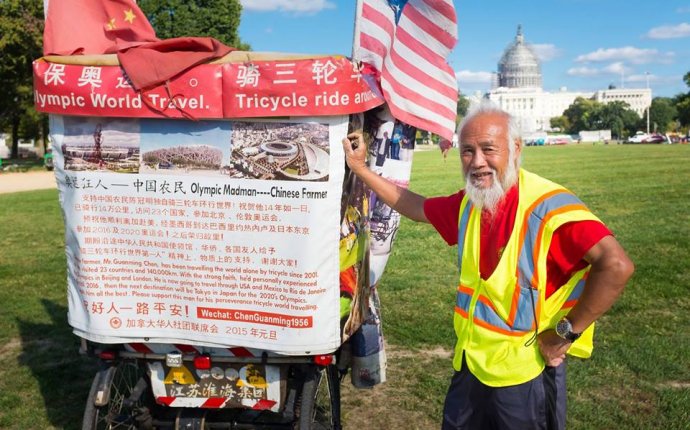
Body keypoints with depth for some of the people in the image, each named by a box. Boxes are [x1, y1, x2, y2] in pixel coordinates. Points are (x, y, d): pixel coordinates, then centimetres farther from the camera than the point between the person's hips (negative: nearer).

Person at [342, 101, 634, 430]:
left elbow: (616, 265, -31)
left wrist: (567, 332, -23)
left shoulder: (547, 204, -22)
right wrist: (360, 168, 18)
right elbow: (414, 206, 19)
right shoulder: (468, 204, 2)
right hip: (469, 366, 7)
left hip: (525, 375, -7)